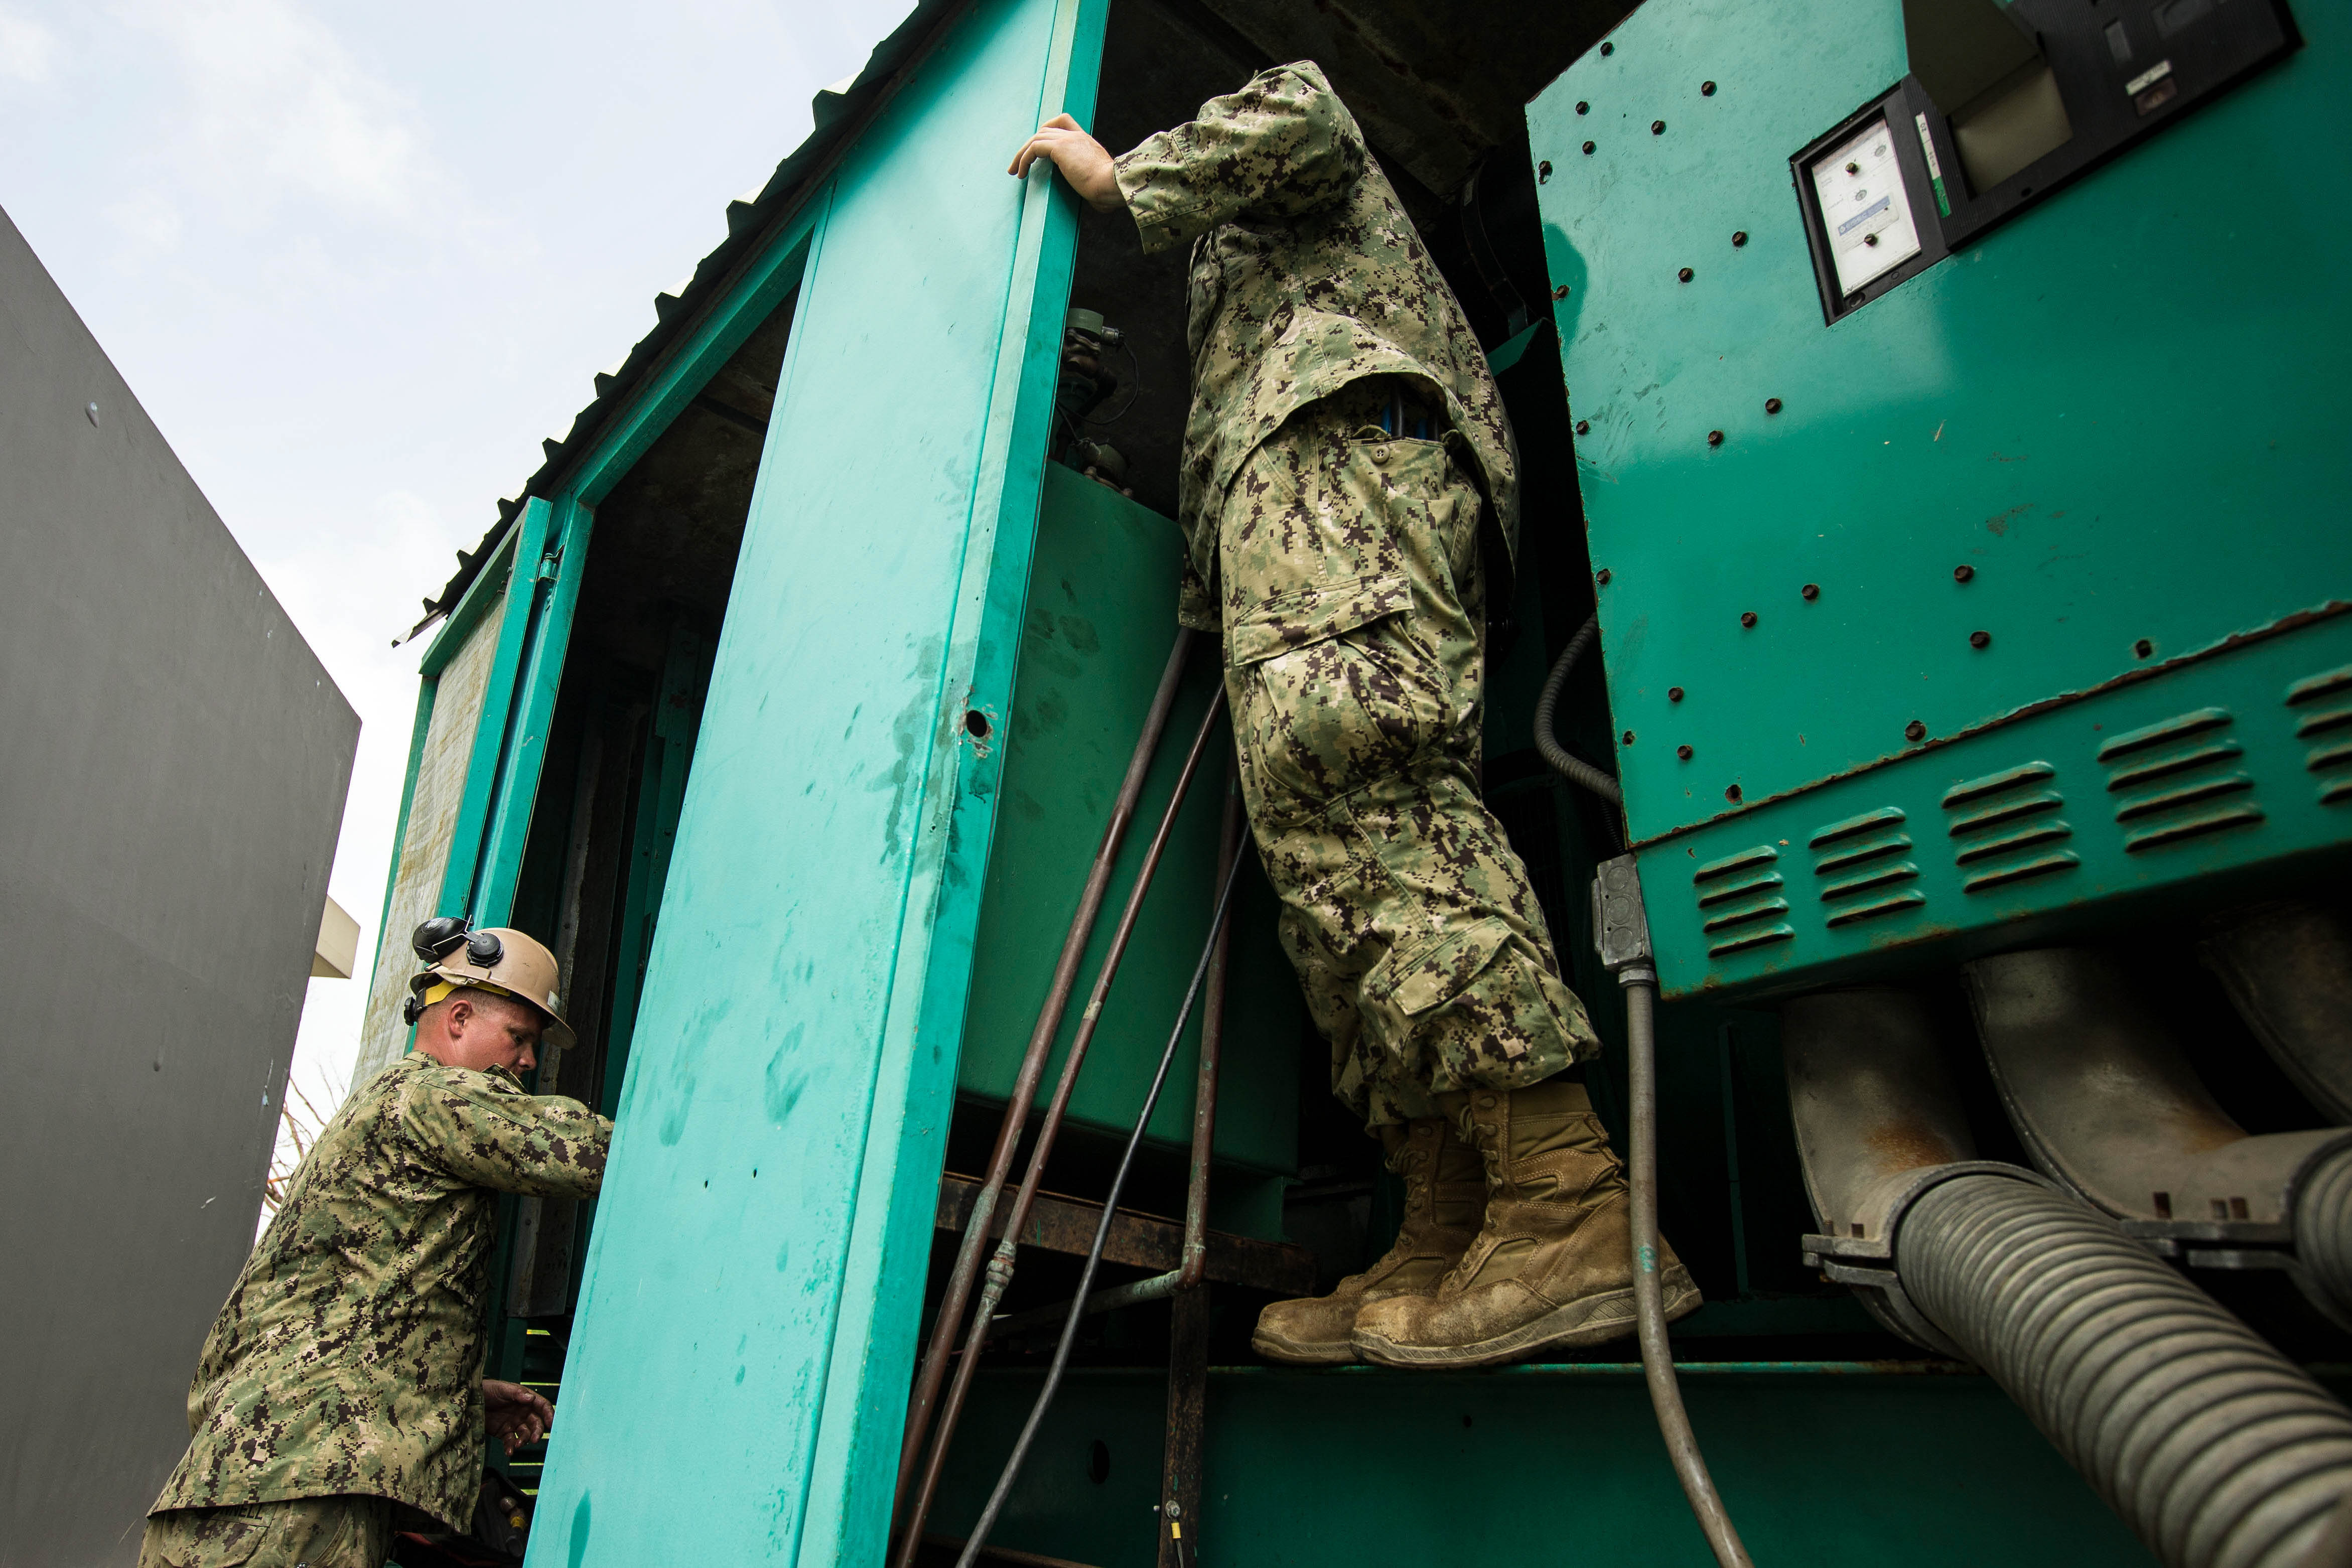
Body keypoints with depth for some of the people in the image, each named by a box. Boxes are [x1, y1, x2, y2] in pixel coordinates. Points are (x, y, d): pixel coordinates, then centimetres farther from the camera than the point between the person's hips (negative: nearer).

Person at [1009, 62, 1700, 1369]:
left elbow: (1302, 110, 1)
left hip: (1334, 454, -9)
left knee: (1341, 788, -29)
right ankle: (1448, 1243, -16)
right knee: (1356, 838, -8)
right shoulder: (1264, 264, 47)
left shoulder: (1298, 199, 26)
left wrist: (1119, 178, 10)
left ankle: (1571, 1209, -37)